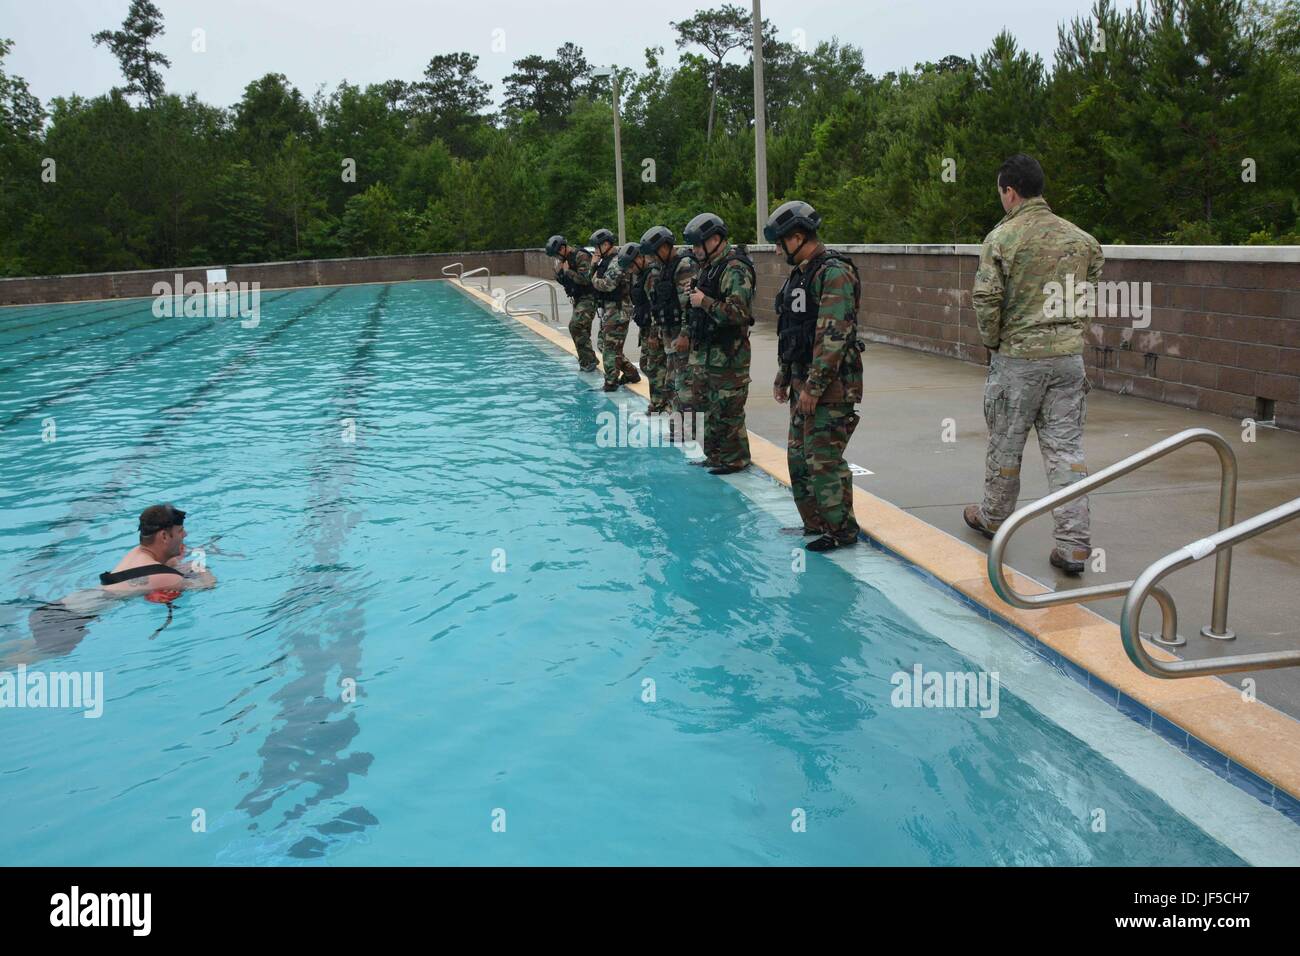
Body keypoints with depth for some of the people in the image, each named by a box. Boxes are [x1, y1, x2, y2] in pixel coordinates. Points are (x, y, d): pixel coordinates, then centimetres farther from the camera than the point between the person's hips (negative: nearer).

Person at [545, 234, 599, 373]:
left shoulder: (581, 256, -17)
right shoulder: (566, 259, 12)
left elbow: (585, 279, -26)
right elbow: (562, 281, 17)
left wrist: (568, 270, -18)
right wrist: (558, 270, -2)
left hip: (588, 298, -10)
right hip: (577, 299, 10)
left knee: (575, 326, -20)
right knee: (582, 330, 14)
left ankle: (587, 361, -16)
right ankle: (590, 360, 25)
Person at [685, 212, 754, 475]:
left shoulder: (735, 269, -17)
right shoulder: (709, 266, 14)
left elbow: (737, 313, -26)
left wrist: (704, 302, -22)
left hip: (727, 355, -10)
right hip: (707, 352, 10)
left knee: (728, 409, -3)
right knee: (711, 406, 17)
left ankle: (735, 459, 7)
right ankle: (714, 454, 28)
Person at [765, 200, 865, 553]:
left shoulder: (834, 273, -16)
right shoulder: (800, 273, 16)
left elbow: (833, 336, -22)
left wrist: (814, 387, -22)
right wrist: (783, 378, 22)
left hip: (830, 386, -10)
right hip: (804, 381, 10)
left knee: (824, 458, -7)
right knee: (799, 455, 14)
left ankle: (841, 530, 5)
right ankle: (814, 522, 25)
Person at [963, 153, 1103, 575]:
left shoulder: (1001, 238, -10)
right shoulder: (1081, 238, 5)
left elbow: (986, 300, -13)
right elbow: (1091, 294, 11)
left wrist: (992, 342, 2)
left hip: (1017, 356, -4)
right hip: (1069, 355, 4)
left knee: (1006, 443, 12)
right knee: (1066, 447, 5)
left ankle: (994, 517, 32)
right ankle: (1074, 544, 2)